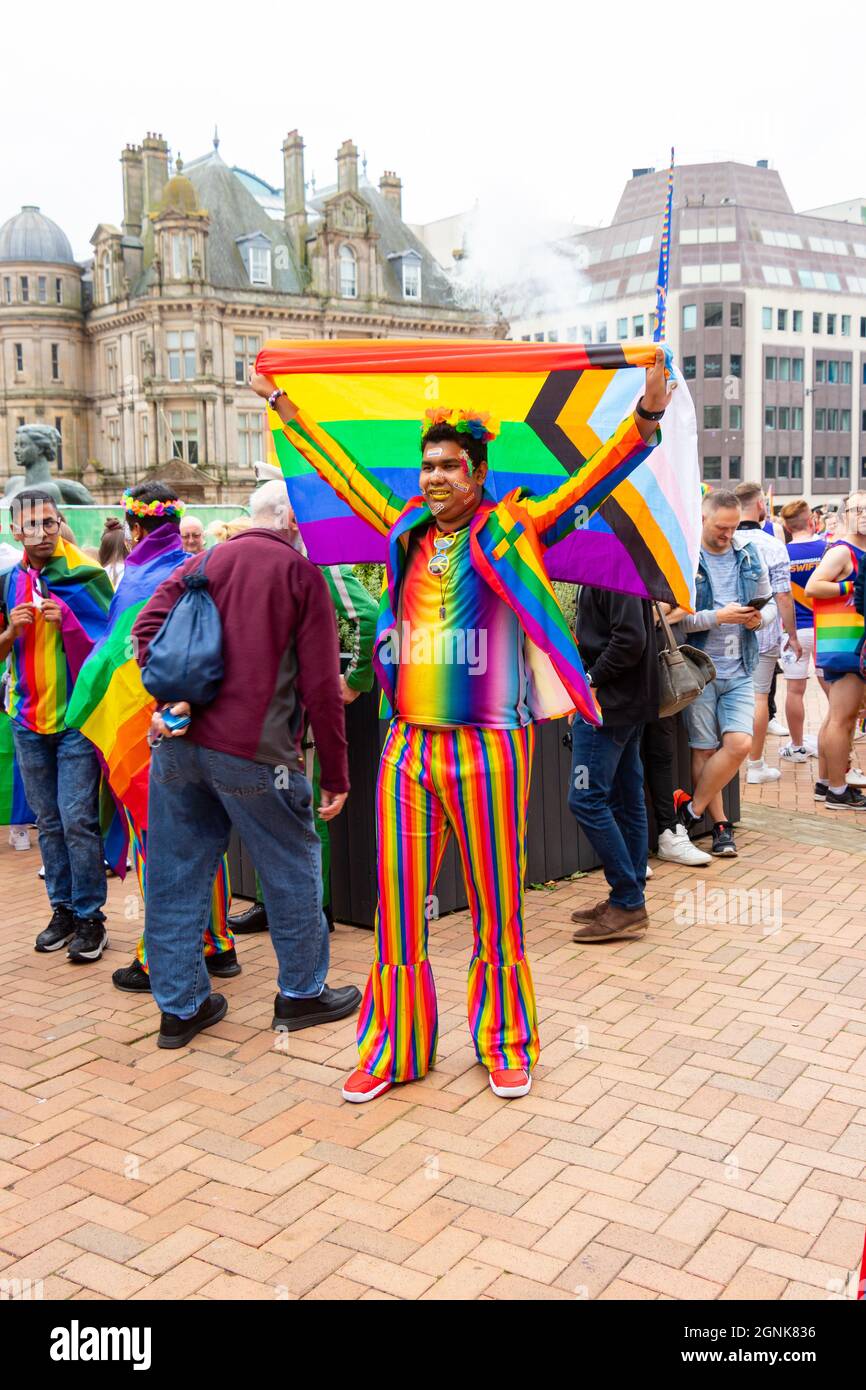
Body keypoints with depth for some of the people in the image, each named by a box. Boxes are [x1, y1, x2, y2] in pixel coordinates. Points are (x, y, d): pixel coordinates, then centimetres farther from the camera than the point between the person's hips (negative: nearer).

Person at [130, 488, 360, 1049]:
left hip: (177, 745, 5)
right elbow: (320, 686, -4)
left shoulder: (201, 564, 15)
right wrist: (336, 775, 0)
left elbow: (148, 627, -3)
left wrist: (168, 697, -12)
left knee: (176, 876, 12)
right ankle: (302, 993, 25)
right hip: (254, 750, -5)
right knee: (293, 872, 12)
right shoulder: (302, 574, 1)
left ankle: (181, 1006, 21)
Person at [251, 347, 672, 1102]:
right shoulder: (405, 530, 11)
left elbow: (597, 479, -6)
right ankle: (394, 1047, 23)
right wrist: (283, 404, 29)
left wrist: (647, 416, -21)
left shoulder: (512, 532, 0)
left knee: (496, 905, 7)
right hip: (407, 745, 4)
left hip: (487, 748, -4)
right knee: (398, 904, 8)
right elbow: (344, 472, 22)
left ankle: (506, 1047, 24)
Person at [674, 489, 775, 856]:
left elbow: (770, 602, 16)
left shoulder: (749, 554, 9)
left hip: (739, 671, 4)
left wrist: (761, 617, -6)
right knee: (704, 749, 4)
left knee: (739, 743, -8)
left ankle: (692, 807, 11)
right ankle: (719, 823, 20)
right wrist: (718, 617, -20)